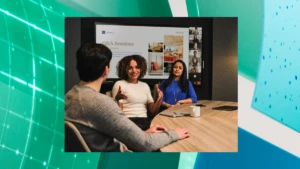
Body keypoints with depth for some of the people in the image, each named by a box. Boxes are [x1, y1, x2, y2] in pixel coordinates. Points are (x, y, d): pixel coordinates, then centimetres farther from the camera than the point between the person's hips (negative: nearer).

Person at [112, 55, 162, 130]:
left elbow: (153, 111, 14)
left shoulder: (145, 86, 18)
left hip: (145, 121, 6)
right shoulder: (119, 84, 2)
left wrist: (159, 99, -4)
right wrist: (117, 99, -23)